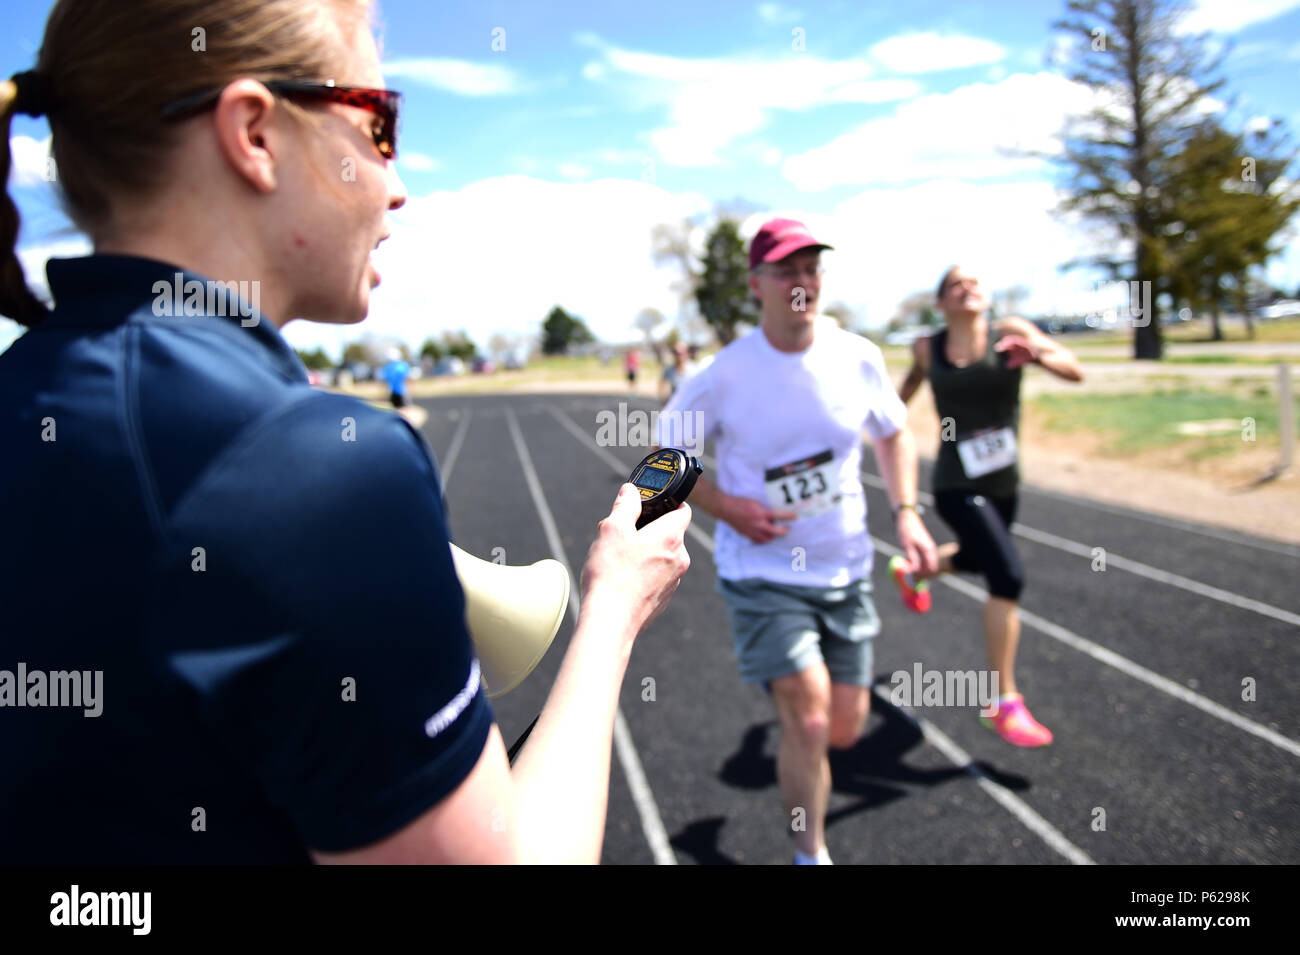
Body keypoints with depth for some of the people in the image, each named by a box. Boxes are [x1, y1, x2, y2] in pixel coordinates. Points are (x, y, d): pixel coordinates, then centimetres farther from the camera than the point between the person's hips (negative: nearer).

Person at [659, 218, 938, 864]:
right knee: (810, 721, -15)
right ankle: (811, 854, 11)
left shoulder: (857, 357, -4)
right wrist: (726, 507, -16)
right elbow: (666, 452, -2)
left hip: (844, 570, 4)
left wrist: (906, 513, 0)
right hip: (762, 574, -4)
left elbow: (893, 433, 13)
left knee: (845, 730, 10)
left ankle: (789, 688, 46)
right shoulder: (724, 376, -14)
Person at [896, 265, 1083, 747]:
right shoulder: (927, 349, -3)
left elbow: (1075, 371, -16)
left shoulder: (1010, 332, -6)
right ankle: (1005, 703, -8)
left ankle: (911, 575, 64)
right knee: (1008, 576, -19)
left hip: (1004, 484, 4)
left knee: (974, 559, 28)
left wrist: (1037, 353, -34)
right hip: (957, 486, -3)